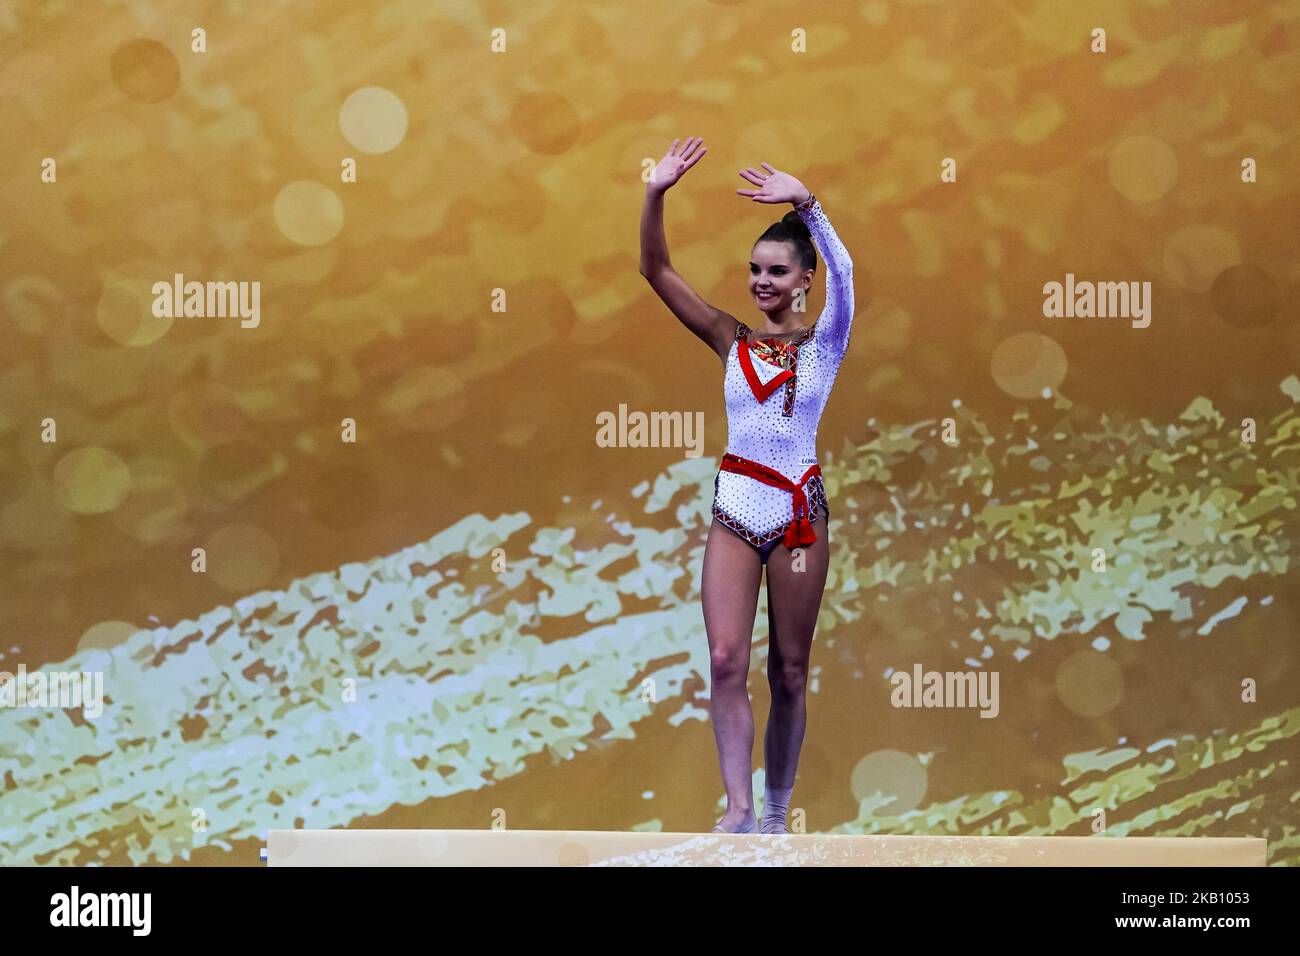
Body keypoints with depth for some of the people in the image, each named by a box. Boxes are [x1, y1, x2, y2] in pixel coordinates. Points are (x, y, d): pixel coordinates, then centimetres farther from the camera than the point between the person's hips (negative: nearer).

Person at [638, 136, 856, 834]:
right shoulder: (732, 342, 5)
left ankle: (776, 810, 17)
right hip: (734, 512, 1)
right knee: (726, 662, -13)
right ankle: (737, 808, -15)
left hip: (799, 513, -1)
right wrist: (656, 196, -17)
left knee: (789, 671, 7)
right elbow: (656, 272, -2)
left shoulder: (823, 344, 0)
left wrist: (806, 204, -36)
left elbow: (841, 271, -20)